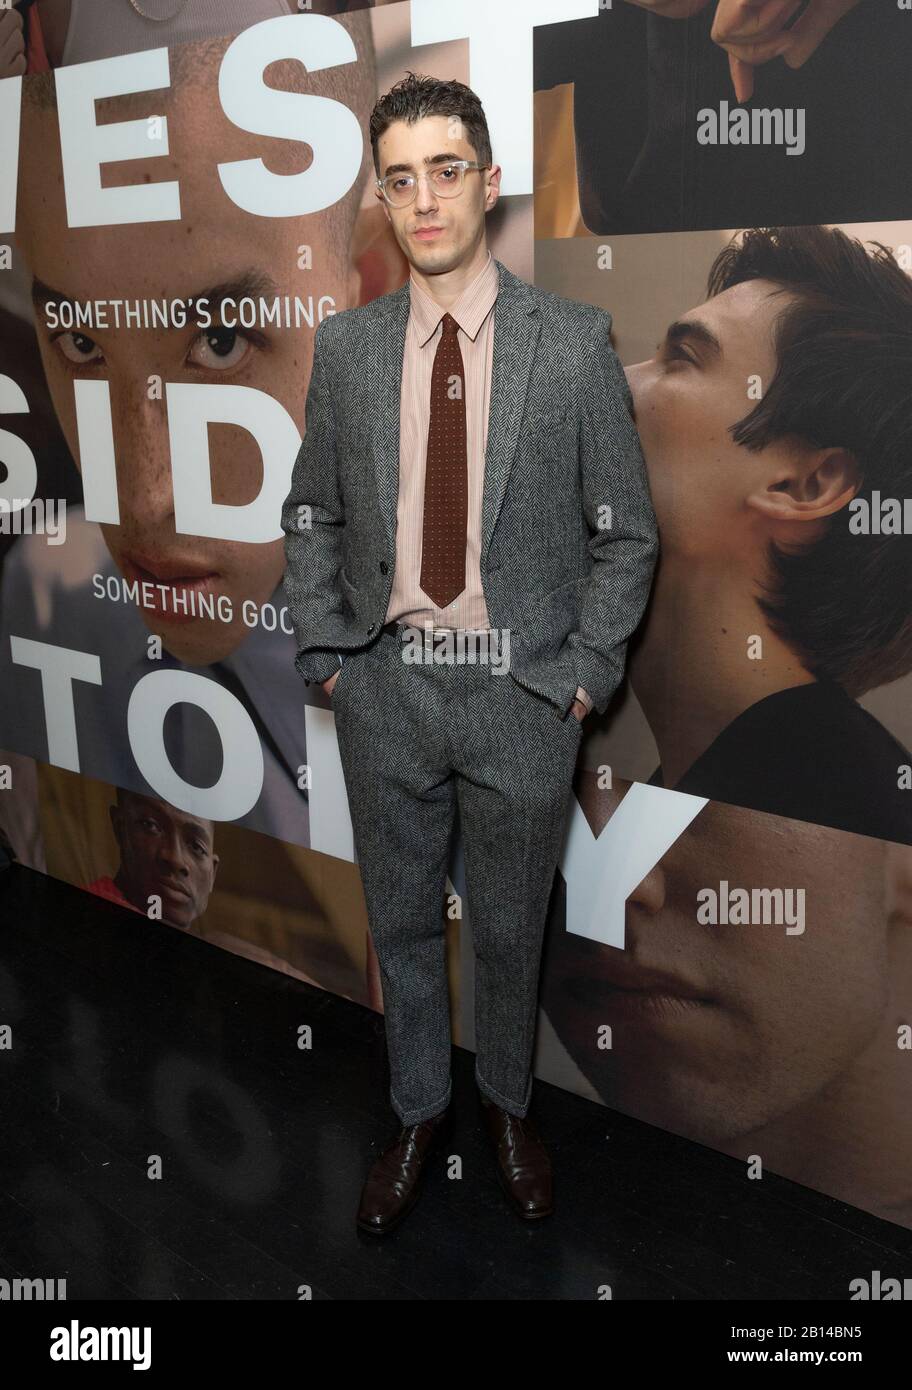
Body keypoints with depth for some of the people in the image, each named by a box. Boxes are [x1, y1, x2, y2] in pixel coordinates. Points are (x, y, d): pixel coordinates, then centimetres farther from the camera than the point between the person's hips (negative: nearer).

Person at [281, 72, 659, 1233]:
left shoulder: (574, 343, -7)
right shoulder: (346, 346, 1)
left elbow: (624, 533, -2)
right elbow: (312, 515, 9)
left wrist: (584, 673, -6)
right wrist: (323, 652, 1)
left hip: (523, 690, -2)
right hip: (386, 684, 2)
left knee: (510, 927, 15)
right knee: (400, 920, 17)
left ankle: (508, 1107, 41)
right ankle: (418, 1114, 39)